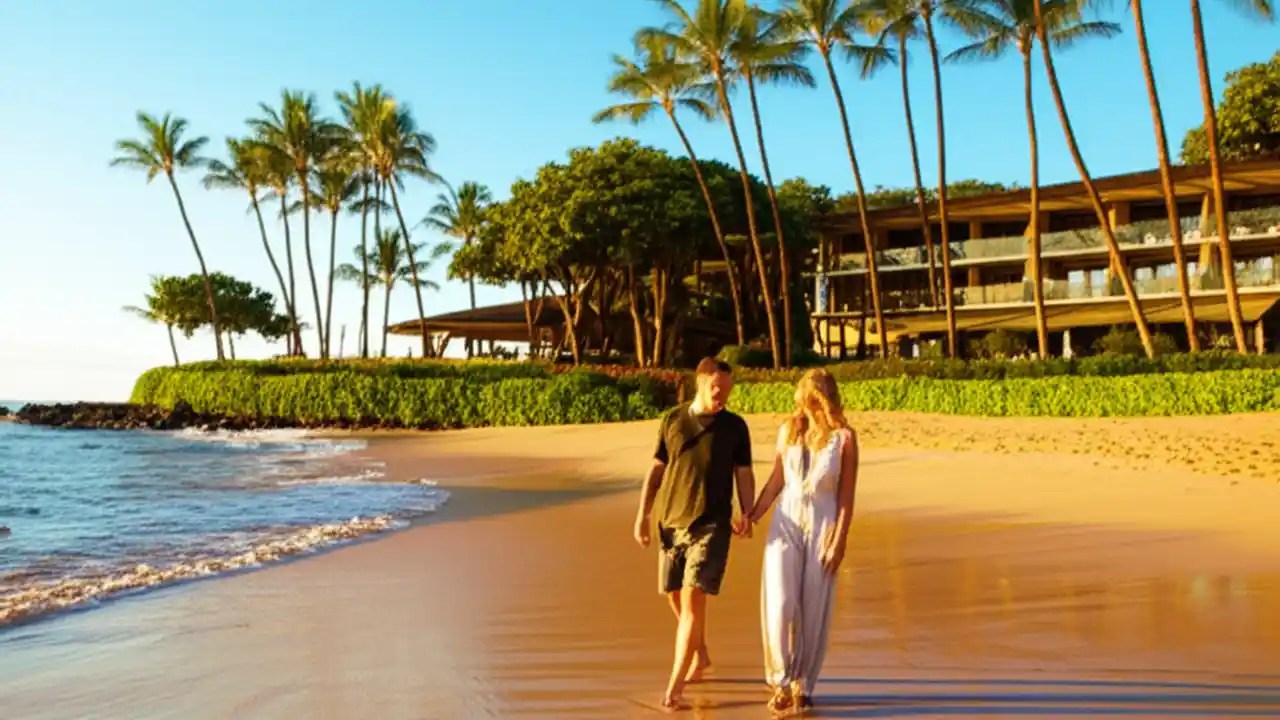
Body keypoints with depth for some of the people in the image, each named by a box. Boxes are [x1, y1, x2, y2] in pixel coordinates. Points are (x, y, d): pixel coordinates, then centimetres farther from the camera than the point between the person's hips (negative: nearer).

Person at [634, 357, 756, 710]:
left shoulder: (735, 426, 1)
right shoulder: (673, 420, 5)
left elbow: (744, 475, 4)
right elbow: (656, 470, 9)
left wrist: (746, 514, -12)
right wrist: (643, 515, 5)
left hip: (711, 526, -3)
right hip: (670, 522, 3)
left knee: (693, 601, -11)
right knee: (676, 598, 12)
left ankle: (674, 686, -7)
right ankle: (701, 655, 38)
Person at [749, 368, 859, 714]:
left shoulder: (844, 438, -6)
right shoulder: (788, 430, 3)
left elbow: (846, 496, -5)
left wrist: (839, 541, -10)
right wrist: (751, 517, 7)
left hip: (822, 526, -2)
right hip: (785, 523, 2)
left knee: (813, 610, 4)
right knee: (780, 604, -7)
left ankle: (803, 685, 19)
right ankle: (782, 680, 9)